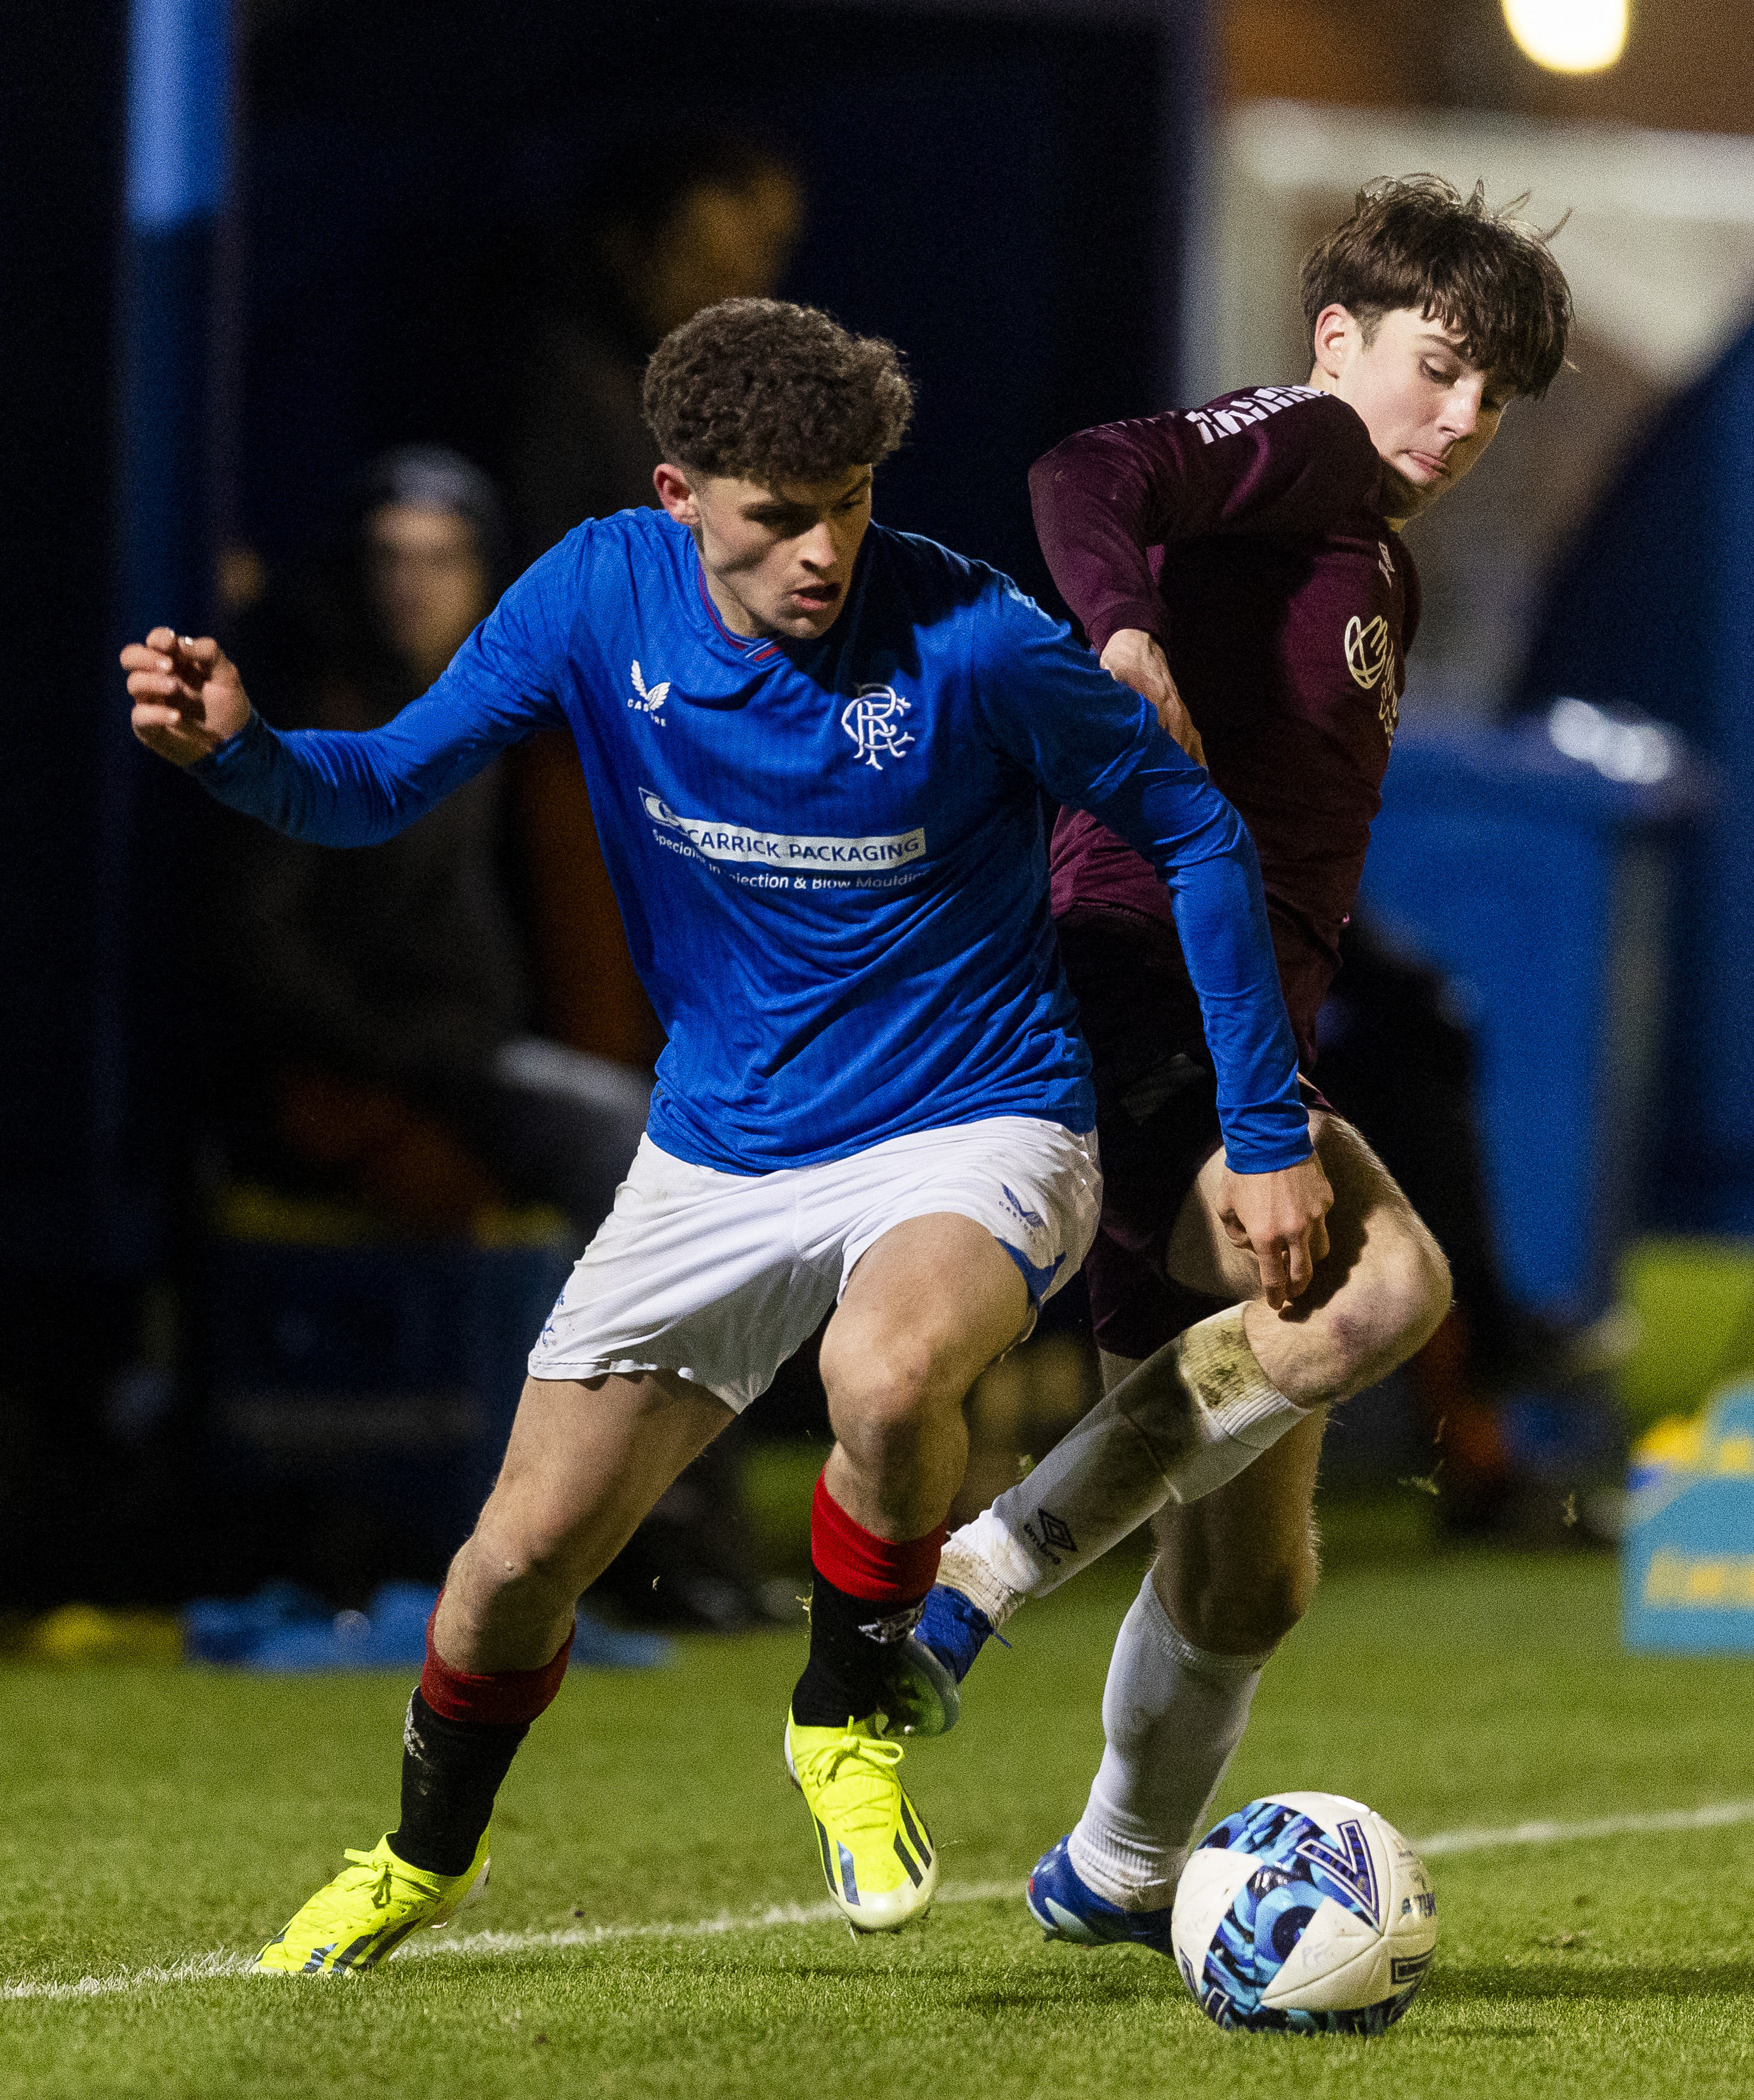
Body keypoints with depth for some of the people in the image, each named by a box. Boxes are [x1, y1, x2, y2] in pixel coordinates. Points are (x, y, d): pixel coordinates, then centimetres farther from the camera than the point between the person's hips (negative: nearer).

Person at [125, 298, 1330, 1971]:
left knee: (886, 1376, -38)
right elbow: (380, 789, -3)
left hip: (971, 1133, -4)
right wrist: (238, 751, -26)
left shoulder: (966, 641, -20)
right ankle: (428, 1851, 36)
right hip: (718, 1156, 4)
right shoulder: (598, 602, -10)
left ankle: (847, 1721, -8)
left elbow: (1192, 832, -8)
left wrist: (1266, 1133, -7)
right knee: (523, 1553, 3)